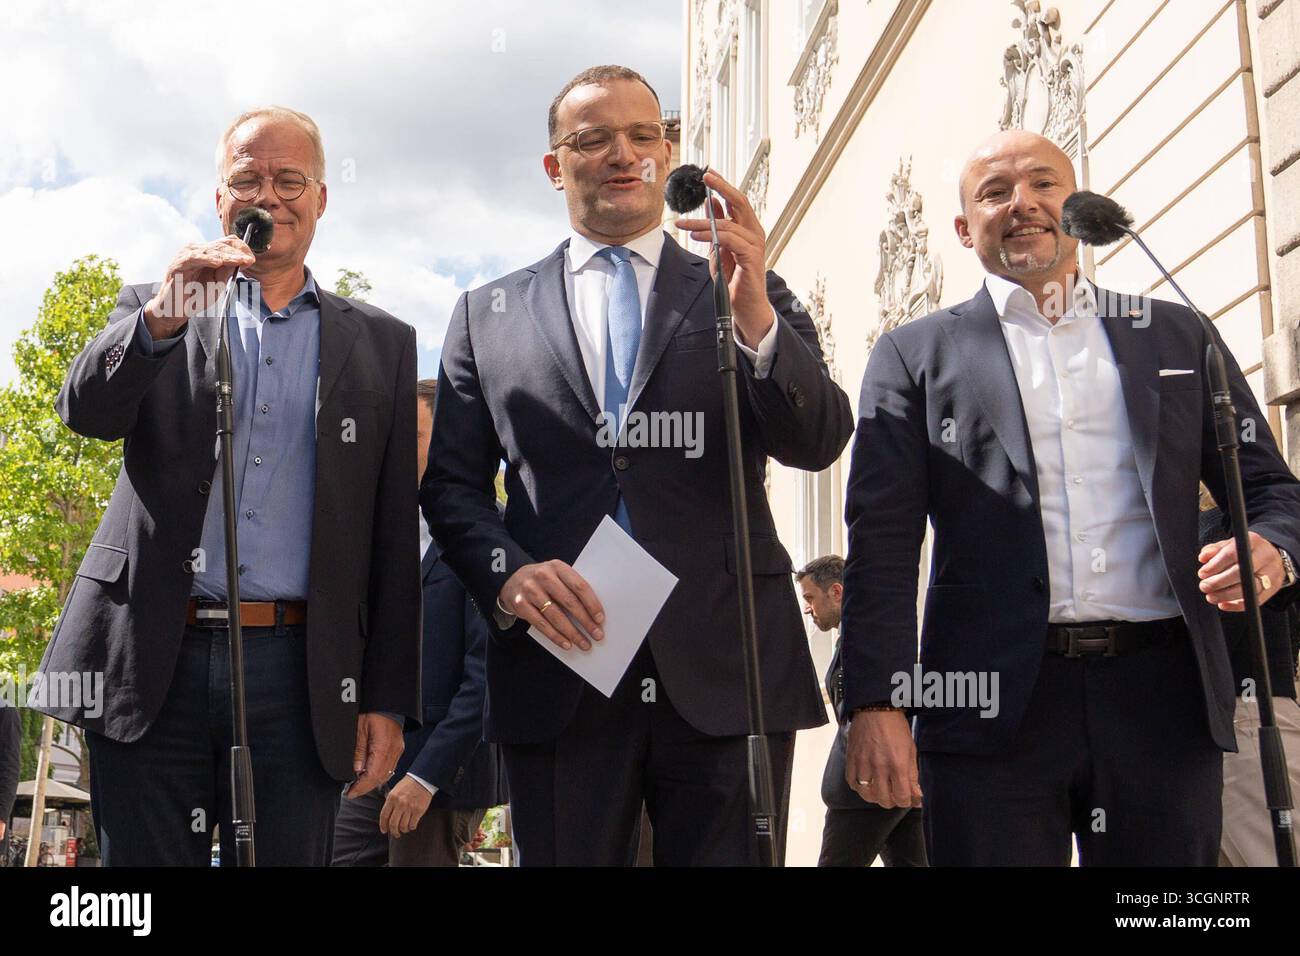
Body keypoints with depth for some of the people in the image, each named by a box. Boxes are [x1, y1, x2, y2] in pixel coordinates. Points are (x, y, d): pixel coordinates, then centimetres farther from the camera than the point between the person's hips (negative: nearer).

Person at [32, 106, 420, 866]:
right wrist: (163, 317, -24)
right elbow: (85, 411, -6)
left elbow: (393, 538, 6)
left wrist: (388, 701, 1)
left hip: (298, 677, 0)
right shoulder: (155, 312, 13)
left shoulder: (381, 344, 10)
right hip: (151, 666, 1)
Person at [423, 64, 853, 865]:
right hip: (560, 667, 1)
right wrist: (508, 573, -10)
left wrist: (754, 316, -20)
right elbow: (451, 484, 10)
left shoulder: (750, 295, 9)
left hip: (725, 676, 0)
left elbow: (820, 442, -4)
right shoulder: (488, 315, 12)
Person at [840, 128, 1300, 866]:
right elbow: (882, 541, 1)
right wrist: (877, 703, -10)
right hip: (996, 698, -2)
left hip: (1162, 694, 2)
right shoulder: (916, 355, 9)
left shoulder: (1177, 335, 16)